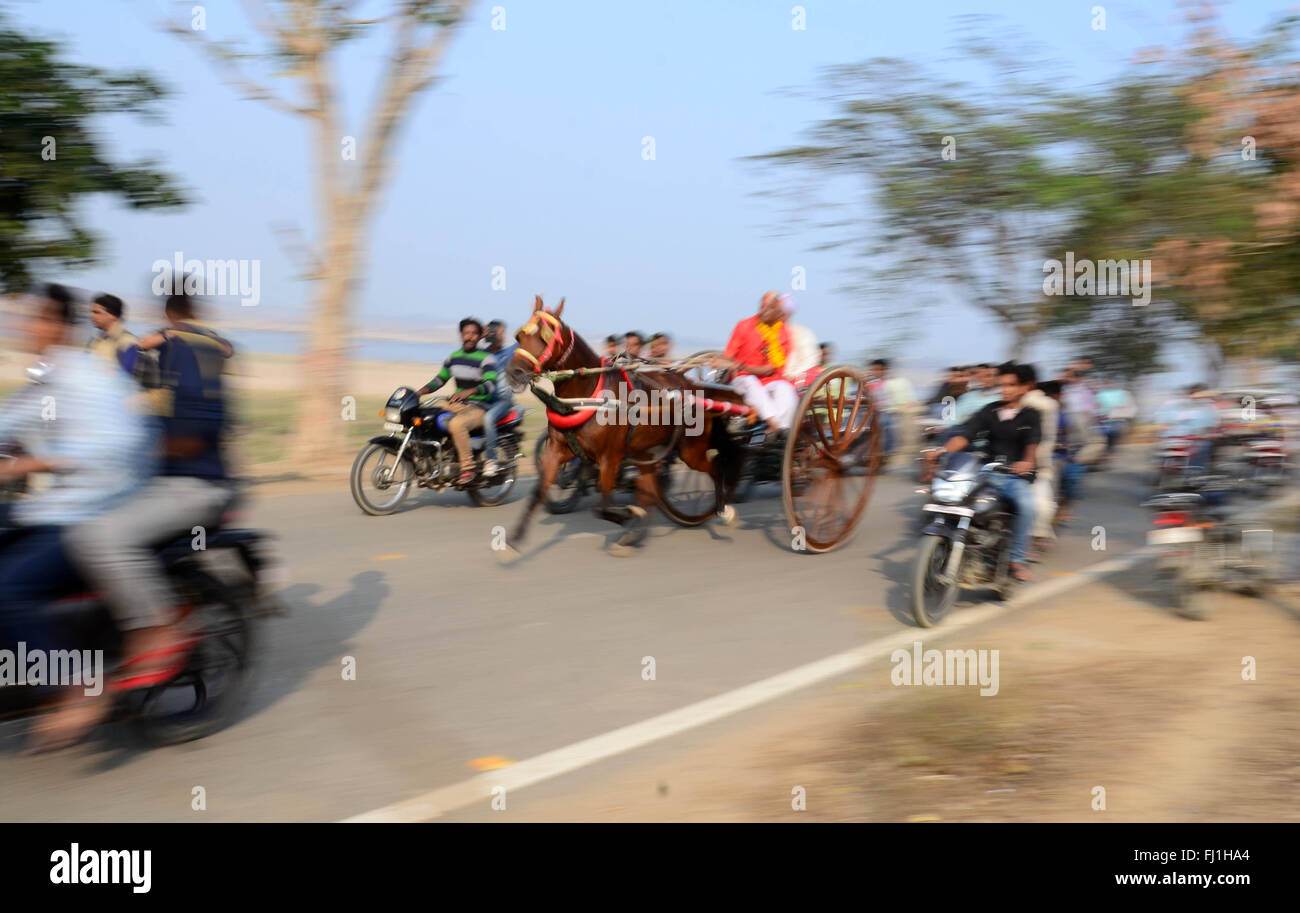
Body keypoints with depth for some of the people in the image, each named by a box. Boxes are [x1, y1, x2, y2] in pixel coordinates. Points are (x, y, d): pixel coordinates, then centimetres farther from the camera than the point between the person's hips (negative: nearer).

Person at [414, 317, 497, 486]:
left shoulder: (485, 358, -9)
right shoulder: (454, 357, 12)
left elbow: (490, 385, -23)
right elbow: (439, 379, 17)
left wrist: (469, 391, -39)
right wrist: (419, 392, 1)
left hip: (480, 407, -8)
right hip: (457, 404, 8)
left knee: (456, 424, -38)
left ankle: (468, 468, -28)